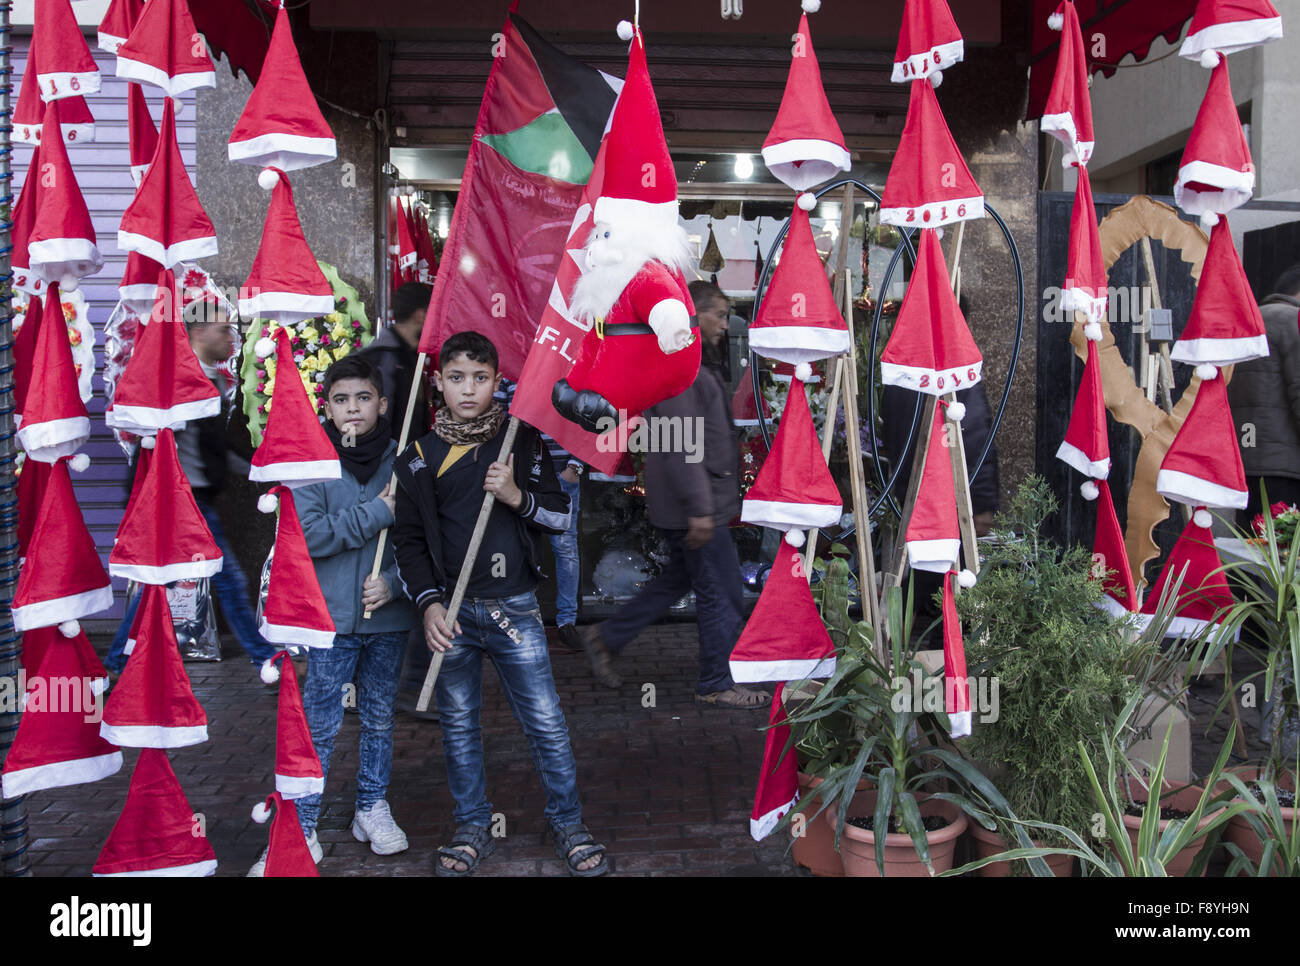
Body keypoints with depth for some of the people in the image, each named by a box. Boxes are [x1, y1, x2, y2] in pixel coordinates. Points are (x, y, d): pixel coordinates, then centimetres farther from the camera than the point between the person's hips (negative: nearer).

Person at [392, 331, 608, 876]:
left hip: (513, 607, -1)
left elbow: (560, 515, 3)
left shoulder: (522, 441, 2)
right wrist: (429, 604, -6)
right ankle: (472, 829, 27)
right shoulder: (419, 458, 5)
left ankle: (568, 825, 18)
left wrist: (517, 496, -17)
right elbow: (409, 540, 7)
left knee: (546, 723, 0)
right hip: (450, 611, 2)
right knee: (459, 726, 11)